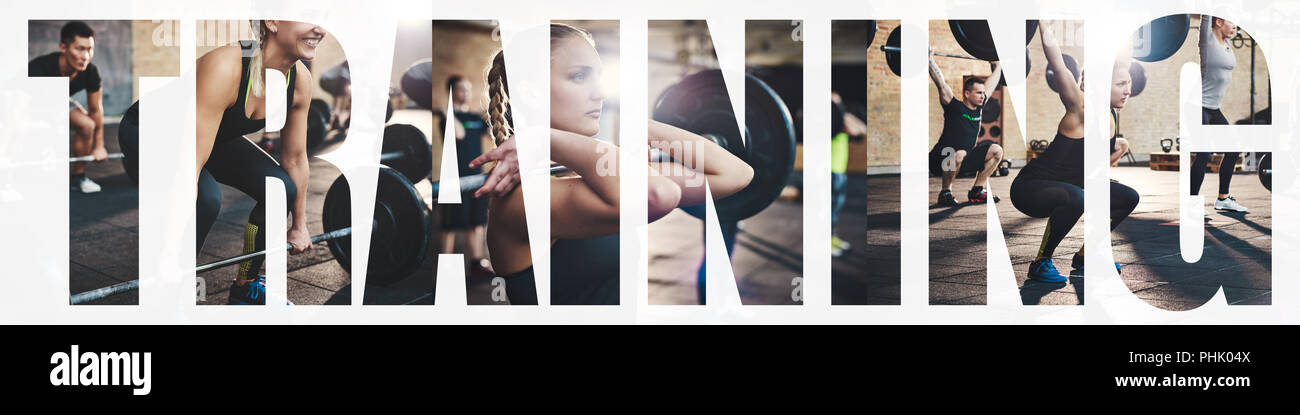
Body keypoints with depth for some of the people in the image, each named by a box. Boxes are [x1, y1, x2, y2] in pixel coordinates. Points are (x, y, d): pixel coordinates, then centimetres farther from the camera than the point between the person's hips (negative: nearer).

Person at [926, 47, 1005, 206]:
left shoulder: (979, 107, 4)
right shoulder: (955, 107, -15)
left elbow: (991, 83, 17)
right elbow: (941, 83, -21)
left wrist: (998, 65, 26)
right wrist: (930, 59, -21)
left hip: (963, 159, 8)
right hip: (940, 161, -8)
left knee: (996, 150, 0)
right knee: (959, 154, -39)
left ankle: (976, 191, 4)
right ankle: (944, 193, -18)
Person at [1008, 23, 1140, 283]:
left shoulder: (1110, 114, -1)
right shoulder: (1080, 109, -22)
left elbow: (1121, 64, 15)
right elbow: (1056, 61, -30)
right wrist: (1043, 26, -29)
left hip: (1069, 186, 9)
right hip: (1029, 188, -9)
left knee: (1128, 198, 9)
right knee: (1075, 198, -39)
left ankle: (1083, 256, 17)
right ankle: (1040, 263, -19)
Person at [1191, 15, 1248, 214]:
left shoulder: (1226, 43, 10)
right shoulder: (1208, 39, -10)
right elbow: (1206, 17, -19)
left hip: (1214, 109, 9)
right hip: (1200, 107, -9)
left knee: (1232, 150, 11)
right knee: (1203, 154, -16)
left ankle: (1223, 198, 21)